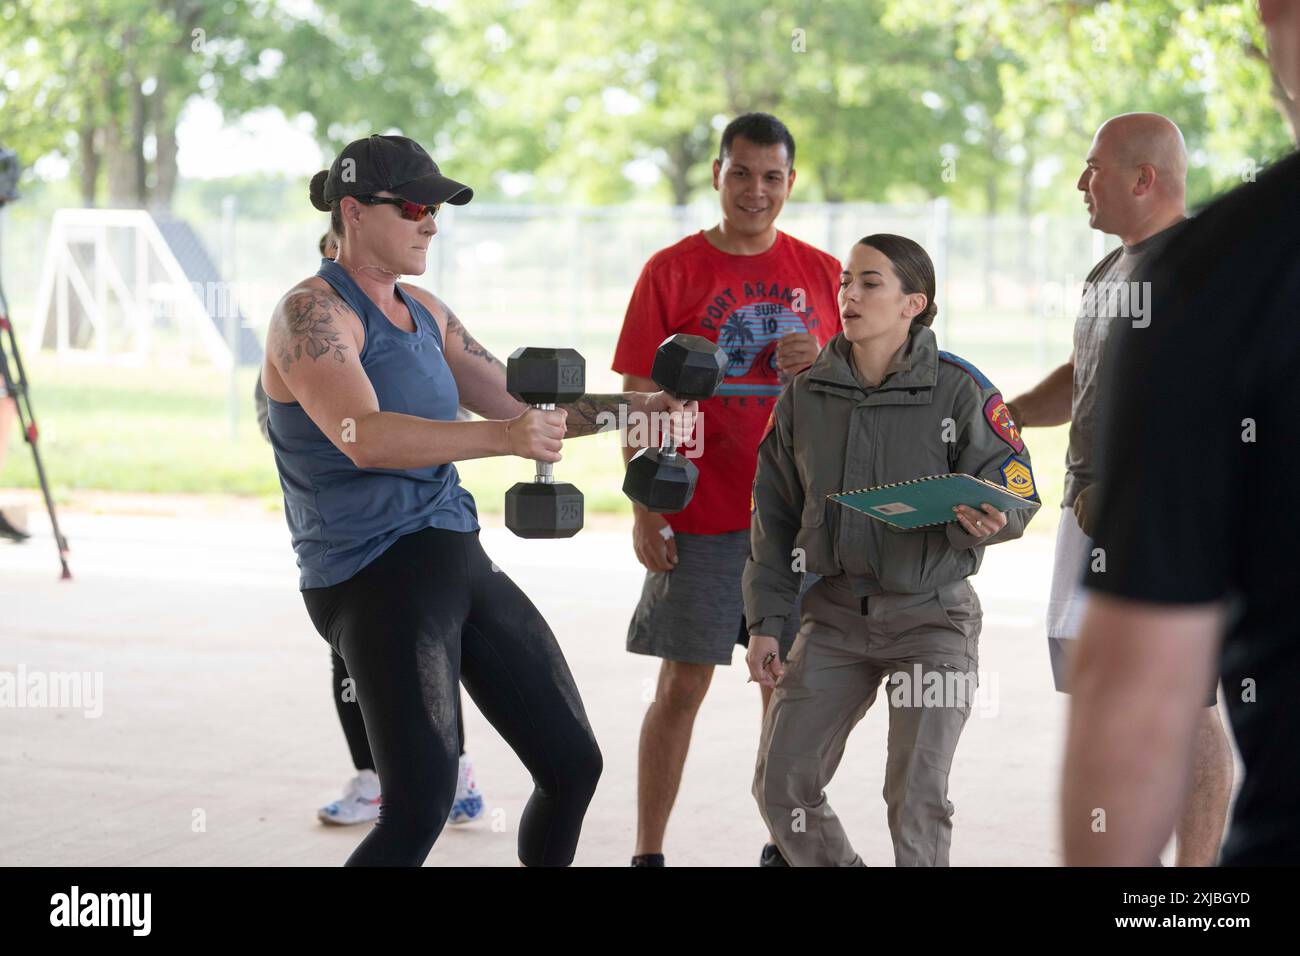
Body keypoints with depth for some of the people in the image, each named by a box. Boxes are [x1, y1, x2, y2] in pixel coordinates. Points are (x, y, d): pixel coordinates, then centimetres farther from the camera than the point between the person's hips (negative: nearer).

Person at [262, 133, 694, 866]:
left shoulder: (426, 313, 15)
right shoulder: (312, 312, -12)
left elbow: (521, 406, 22)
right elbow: (364, 437, -28)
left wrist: (633, 410, 9)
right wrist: (502, 438, -40)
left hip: (459, 563, 9)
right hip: (375, 578, -9)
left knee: (573, 763, 10)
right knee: (421, 805, -21)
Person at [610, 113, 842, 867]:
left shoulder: (822, 274, 7)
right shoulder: (673, 271, -2)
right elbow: (639, 398, -3)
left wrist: (820, 364, -10)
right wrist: (644, 510, -9)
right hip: (701, 517, -3)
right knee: (682, 685, -1)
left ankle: (786, 846, 20)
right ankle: (648, 854, 6)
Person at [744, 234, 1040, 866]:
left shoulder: (957, 391, -8)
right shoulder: (805, 395, 3)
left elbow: (1015, 488, -7)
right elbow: (775, 517, 10)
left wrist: (986, 523, -30)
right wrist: (766, 620, 5)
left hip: (930, 617, -4)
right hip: (835, 617, 4)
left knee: (916, 797, -11)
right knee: (781, 784, 2)